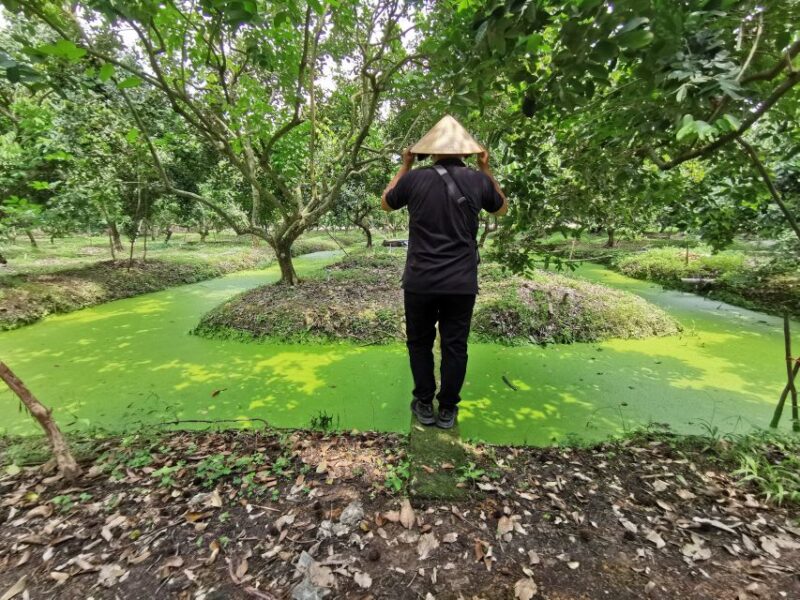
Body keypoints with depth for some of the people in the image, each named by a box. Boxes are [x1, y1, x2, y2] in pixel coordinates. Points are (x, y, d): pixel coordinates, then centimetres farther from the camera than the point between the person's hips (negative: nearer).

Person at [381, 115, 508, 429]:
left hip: (420, 281, -1)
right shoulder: (477, 180, 0)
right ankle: (447, 410, 22)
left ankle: (424, 405, 25)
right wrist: (486, 170, 21)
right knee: (454, 346, 11)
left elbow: (386, 203, 16)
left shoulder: (415, 179, -4)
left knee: (419, 343, 15)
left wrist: (404, 167, 20)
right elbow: (502, 207, 21)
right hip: (461, 283, 2)